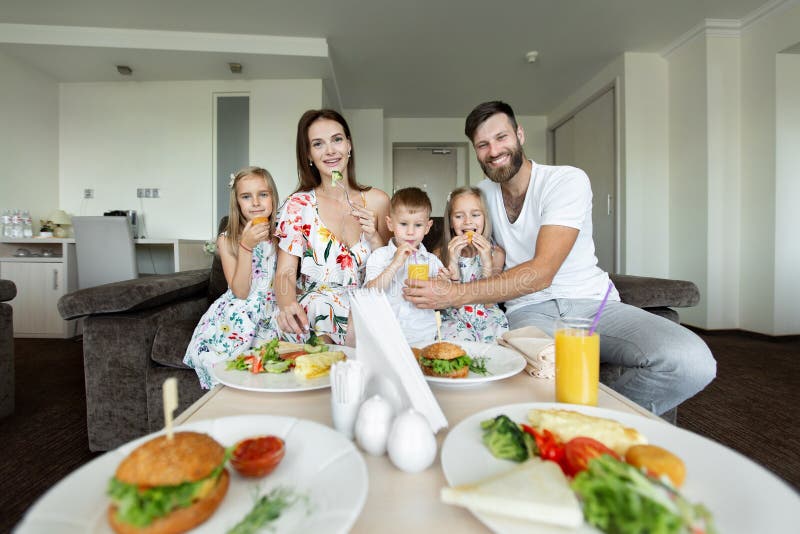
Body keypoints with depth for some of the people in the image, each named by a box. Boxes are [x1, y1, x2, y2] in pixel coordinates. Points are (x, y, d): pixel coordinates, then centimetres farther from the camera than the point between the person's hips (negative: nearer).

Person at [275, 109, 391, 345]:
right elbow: (285, 272, -6)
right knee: (320, 305, -34)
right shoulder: (298, 205, -2)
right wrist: (287, 304, -27)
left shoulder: (377, 200, 3)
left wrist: (374, 237, -11)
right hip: (312, 308, 0)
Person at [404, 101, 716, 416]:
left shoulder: (568, 180, -9)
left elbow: (541, 272, -21)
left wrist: (457, 294, -30)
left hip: (592, 303, 0)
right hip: (528, 311, 1)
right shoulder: (482, 193, 8)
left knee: (692, 361, -26)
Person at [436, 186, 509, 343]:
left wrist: (487, 261, -20)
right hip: (454, 318, -1)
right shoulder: (440, 254, -4)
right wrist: (452, 261, -21)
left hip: (488, 318, 2)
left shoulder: (496, 253, -2)